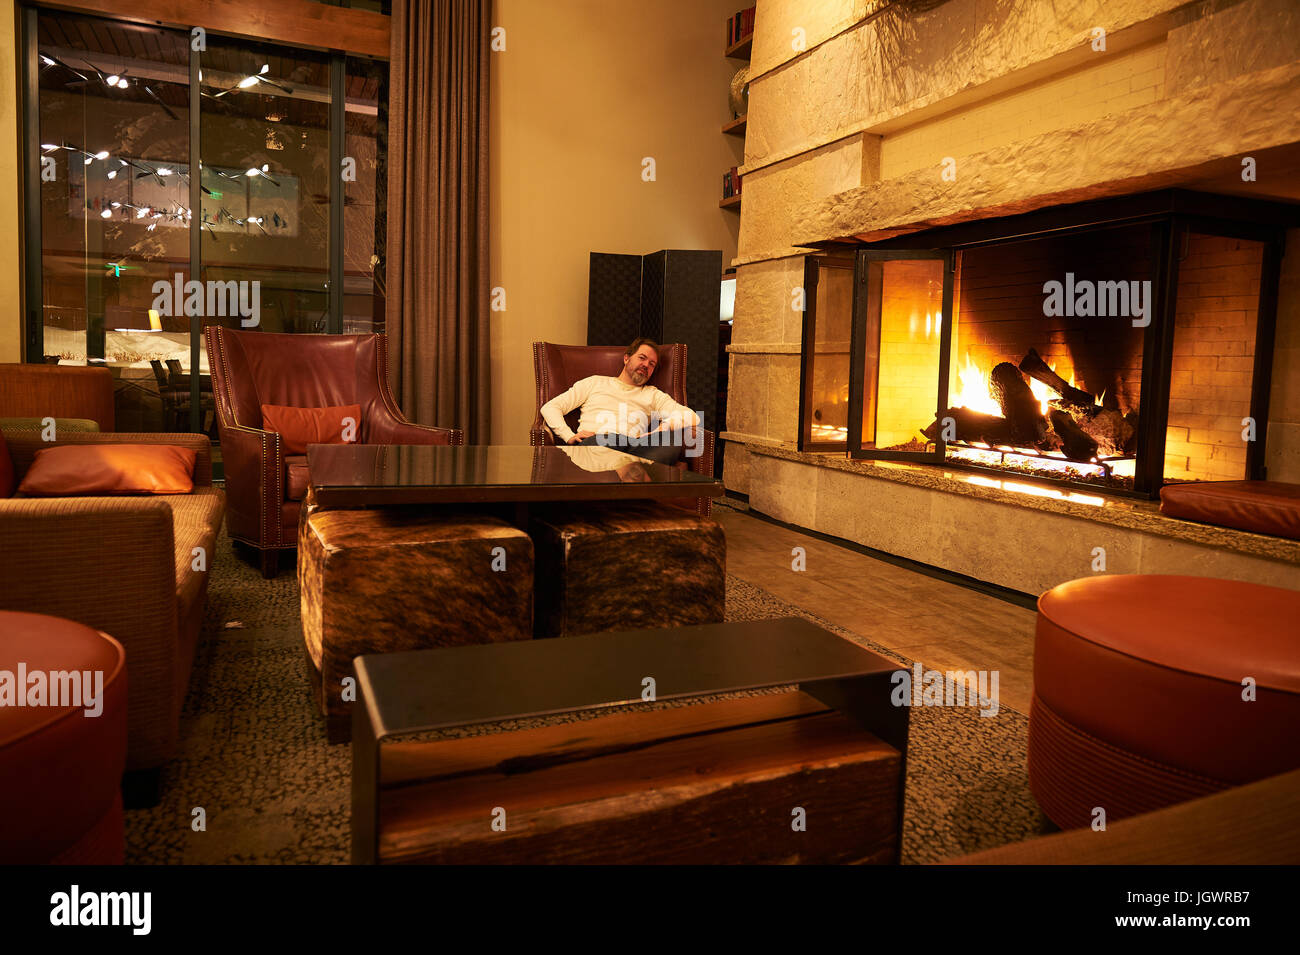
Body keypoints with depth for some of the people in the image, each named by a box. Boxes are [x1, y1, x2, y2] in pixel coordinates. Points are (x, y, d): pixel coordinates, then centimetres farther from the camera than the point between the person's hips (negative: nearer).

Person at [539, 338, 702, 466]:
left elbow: (692, 417, 18)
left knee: (675, 437, -31)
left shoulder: (652, 395, 33)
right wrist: (569, 436, 4)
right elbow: (550, 407, 23)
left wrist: (663, 428, -3)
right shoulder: (595, 383, 30)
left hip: (634, 448, 1)